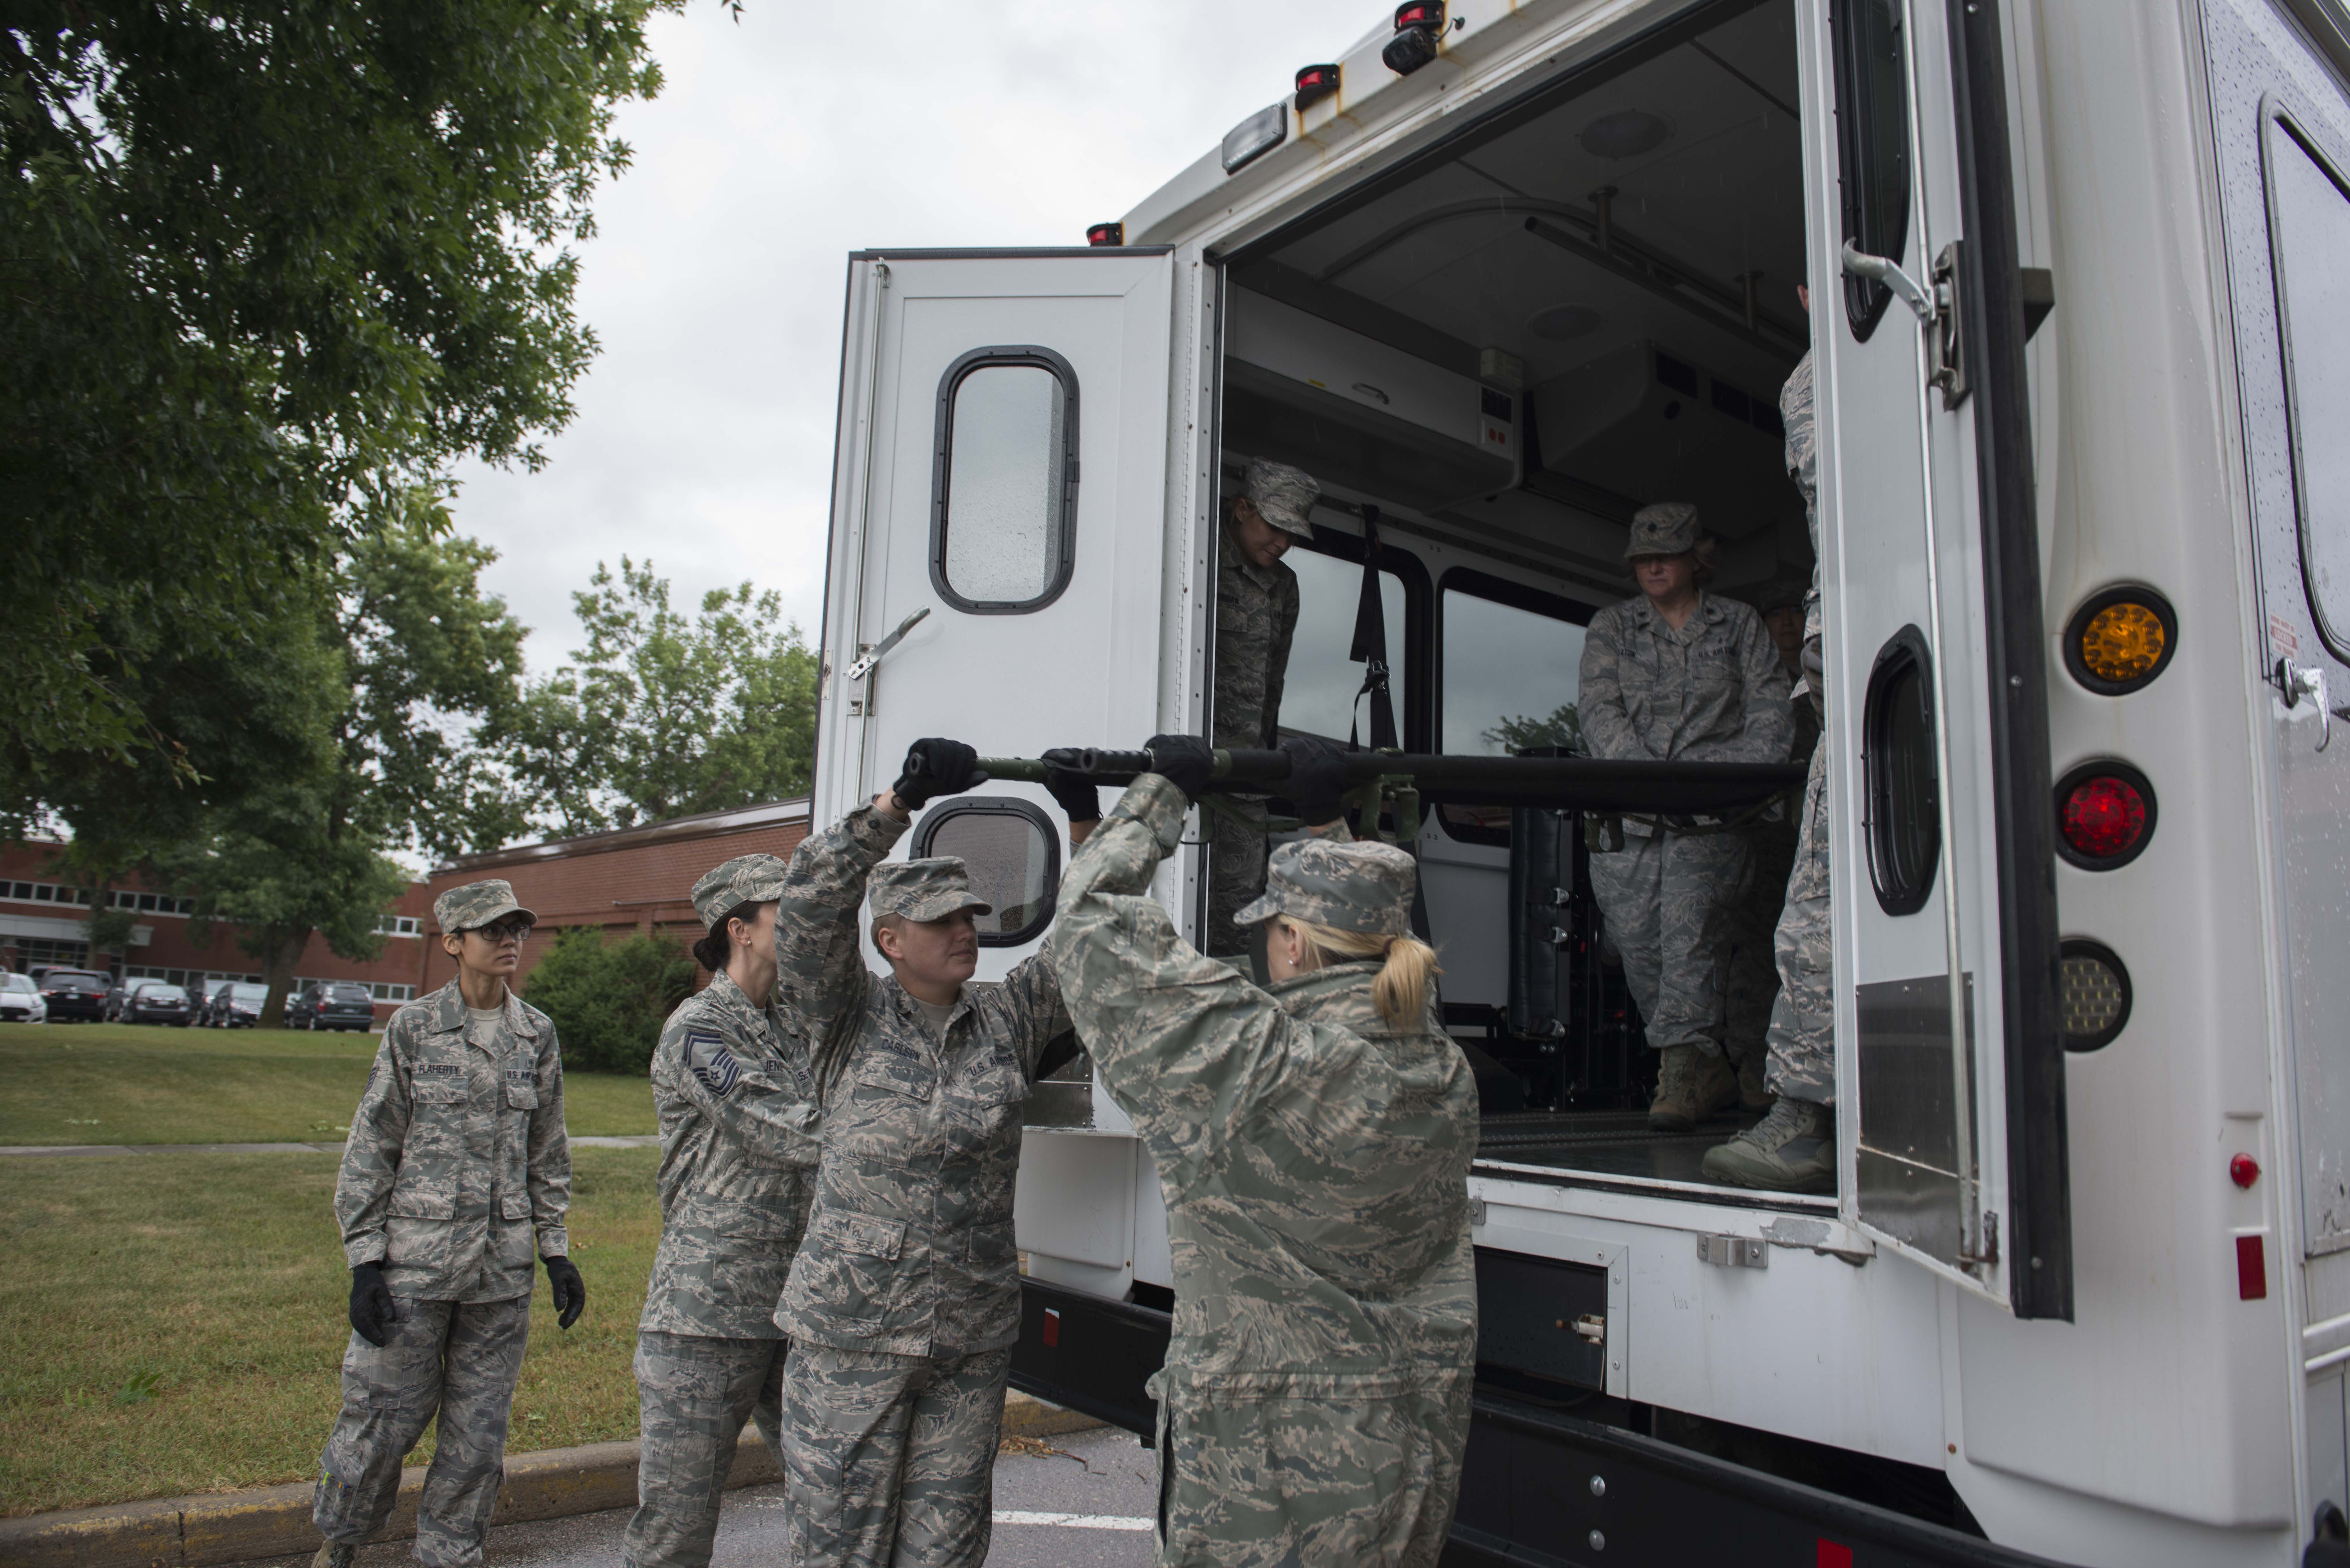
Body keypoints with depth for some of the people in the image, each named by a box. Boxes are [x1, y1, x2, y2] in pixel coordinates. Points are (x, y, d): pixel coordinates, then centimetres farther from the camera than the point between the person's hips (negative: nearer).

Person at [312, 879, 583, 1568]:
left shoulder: (536, 1034, 6)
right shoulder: (413, 1028, -3)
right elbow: (370, 1149, -1)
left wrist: (557, 1251, 8)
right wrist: (365, 1261, -6)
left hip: (503, 1268, 3)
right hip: (416, 1259, -2)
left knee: (479, 1432, 9)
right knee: (385, 1414, 6)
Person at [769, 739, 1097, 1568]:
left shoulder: (1009, 1017, 6)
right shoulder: (850, 1018, -3)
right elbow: (813, 900, -15)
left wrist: (1085, 825, -6)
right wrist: (901, 800, -23)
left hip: (974, 1343, 3)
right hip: (851, 1335, -3)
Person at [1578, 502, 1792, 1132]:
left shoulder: (1740, 625, 15)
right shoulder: (1611, 627, 15)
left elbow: (1769, 714, 7)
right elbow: (1600, 712, 1)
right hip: (1627, 815, 2)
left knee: (1689, 919, -22)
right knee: (1637, 939, -5)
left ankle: (1682, 1064, -21)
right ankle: (1712, 1073, 7)